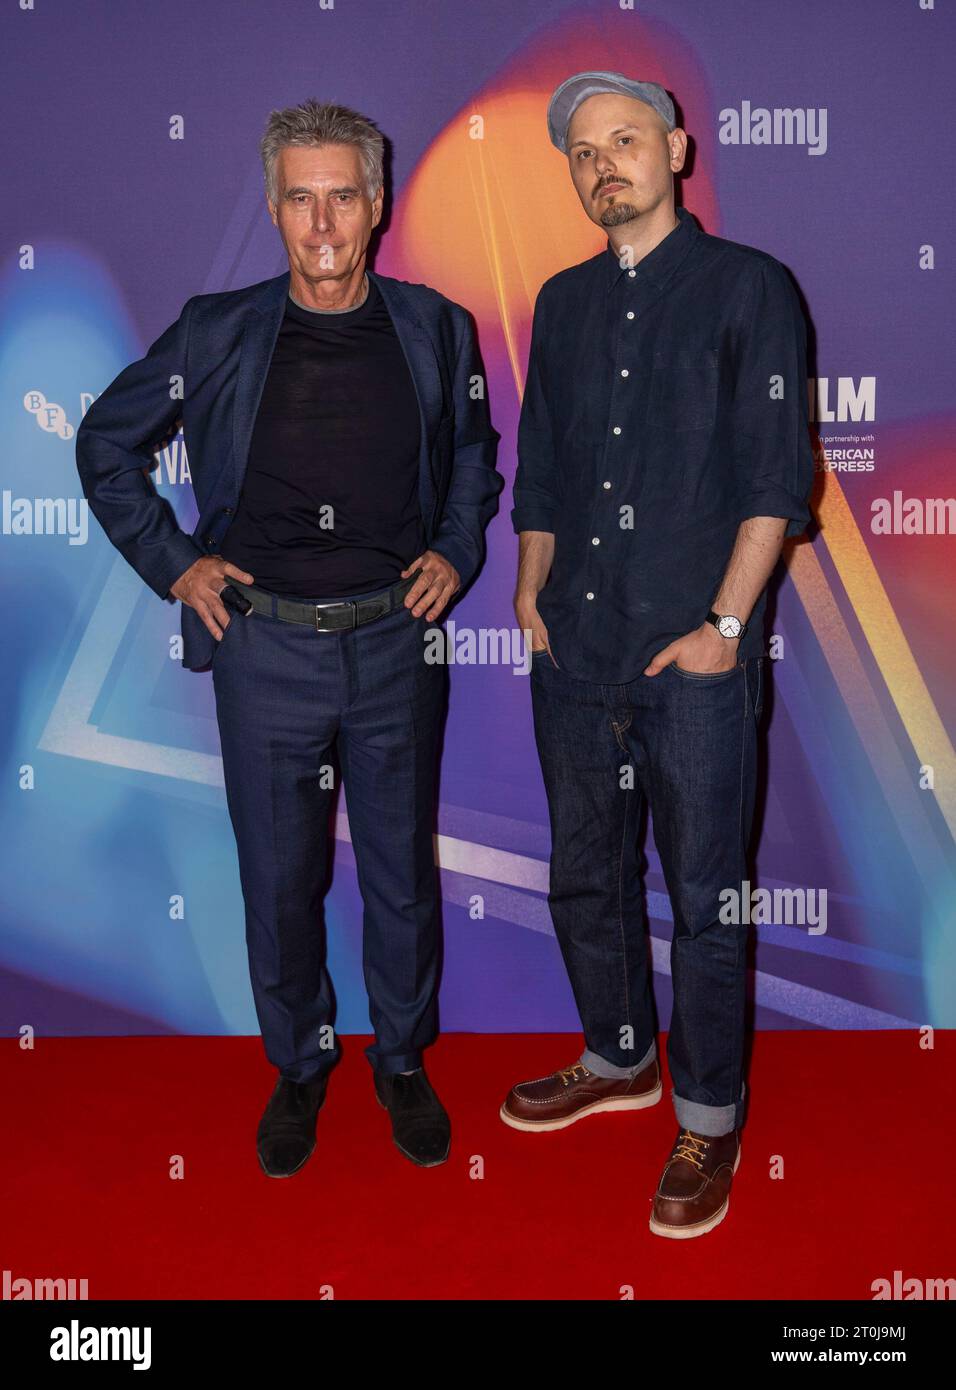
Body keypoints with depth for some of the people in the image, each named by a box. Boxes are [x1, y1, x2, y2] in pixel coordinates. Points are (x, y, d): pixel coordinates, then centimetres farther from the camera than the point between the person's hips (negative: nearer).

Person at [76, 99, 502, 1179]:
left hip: (396, 643, 1)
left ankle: (403, 1061, 34)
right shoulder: (217, 333, -3)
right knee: (279, 881, 10)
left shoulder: (435, 329, 1)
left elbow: (474, 452, 19)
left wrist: (456, 552, 5)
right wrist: (172, 562, 2)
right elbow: (105, 442, 10)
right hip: (265, 648, 0)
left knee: (403, 874, 11)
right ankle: (298, 1067, 33)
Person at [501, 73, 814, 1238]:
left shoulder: (745, 286, 1)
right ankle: (618, 1058, 37)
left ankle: (708, 1120, 22)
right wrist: (531, 589, 8)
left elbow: (775, 474, -6)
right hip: (575, 650, 5)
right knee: (585, 878, 15)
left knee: (704, 897, 3)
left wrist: (724, 625, -13)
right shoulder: (563, 302, 15)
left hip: (693, 659, -5)